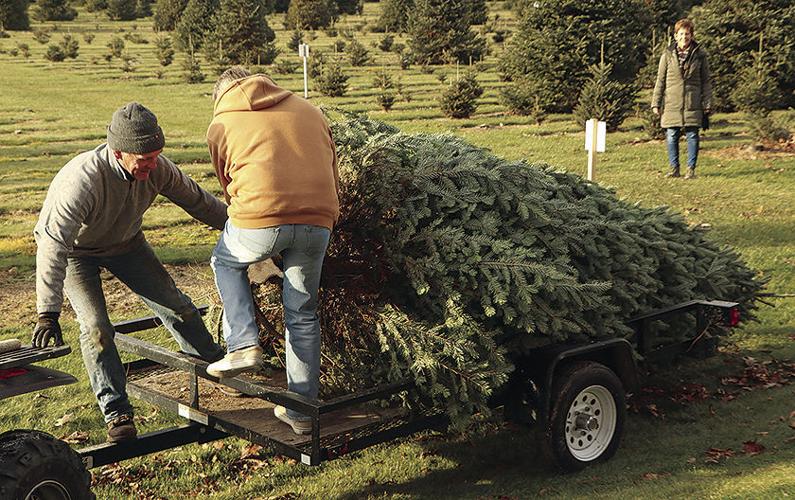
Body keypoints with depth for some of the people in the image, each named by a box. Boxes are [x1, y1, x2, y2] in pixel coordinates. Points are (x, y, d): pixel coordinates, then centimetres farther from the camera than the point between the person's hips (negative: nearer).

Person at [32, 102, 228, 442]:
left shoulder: (157, 169, -26)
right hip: (75, 251, -4)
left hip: (125, 242, 5)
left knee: (174, 304, 6)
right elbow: (53, 247, -44)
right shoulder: (82, 180, -43)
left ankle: (216, 362, 29)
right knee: (95, 326, -17)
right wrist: (48, 313, -48)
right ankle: (116, 413, -6)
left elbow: (196, 200, -7)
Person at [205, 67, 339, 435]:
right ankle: (301, 411, 21)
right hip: (318, 221, 3)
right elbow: (333, 172, 24)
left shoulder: (221, 125, 17)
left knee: (226, 262, 30)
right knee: (303, 314, 16)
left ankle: (243, 345, 13)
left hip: (260, 217, -3)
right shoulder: (308, 110, 24)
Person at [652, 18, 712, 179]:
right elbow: (660, 81, 8)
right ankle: (674, 168, 14)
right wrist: (656, 103, 4)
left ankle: (691, 169, 10)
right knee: (671, 137, 2)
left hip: (693, 105, 0)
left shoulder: (699, 55, 4)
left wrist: (707, 104, 2)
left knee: (692, 137, 1)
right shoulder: (668, 55, 5)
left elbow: (706, 81, 7)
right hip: (672, 105, 1)